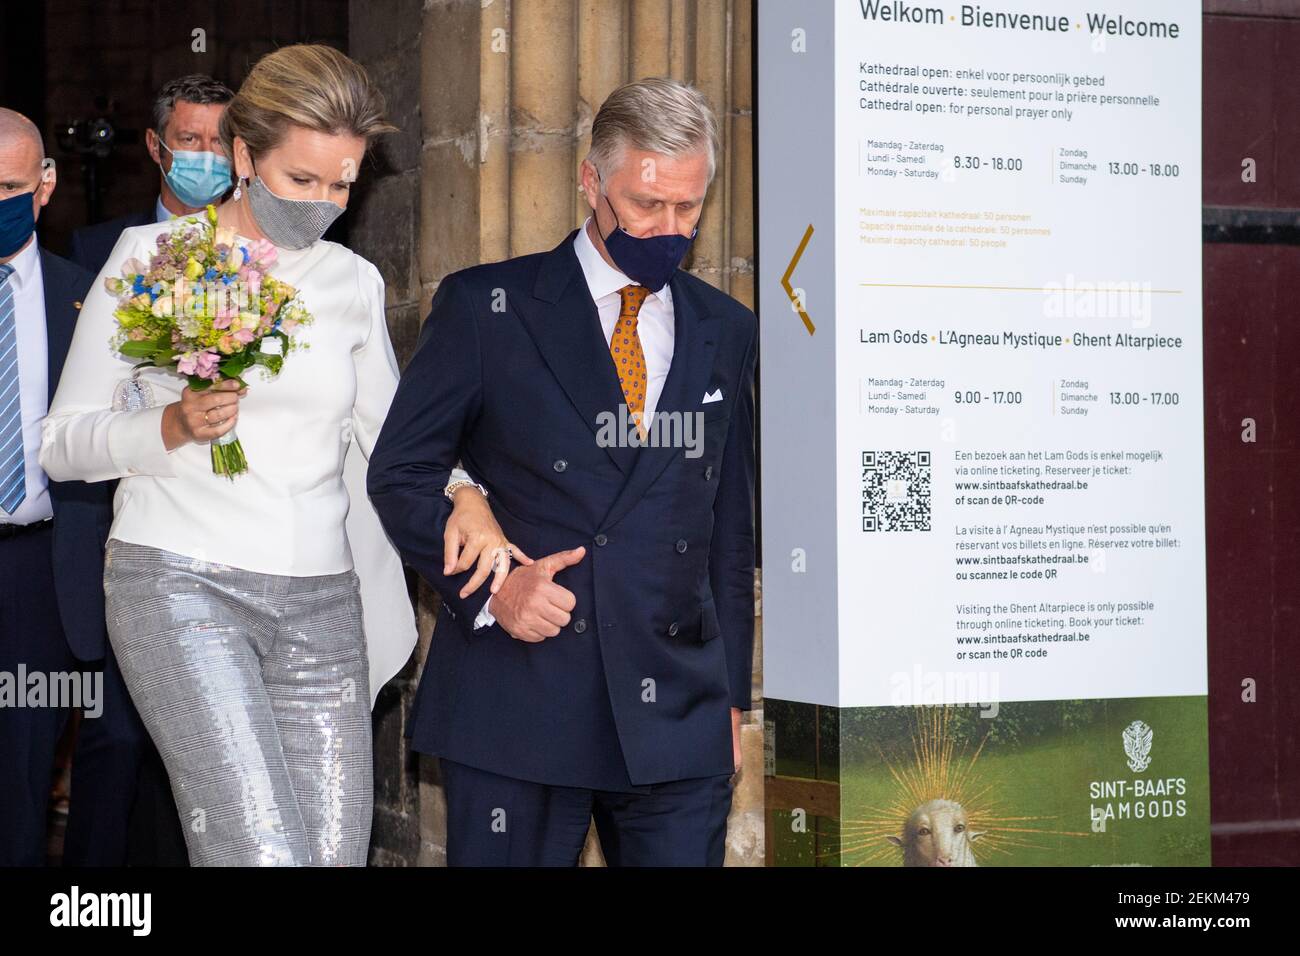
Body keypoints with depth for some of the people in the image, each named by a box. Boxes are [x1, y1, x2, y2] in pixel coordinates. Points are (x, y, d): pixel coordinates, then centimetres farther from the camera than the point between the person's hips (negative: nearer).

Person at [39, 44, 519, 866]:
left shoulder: (354, 283, 14)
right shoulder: (154, 258, 3)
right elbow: (65, 442, 4)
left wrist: (461, 496, -4)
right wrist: (173, 427, -14)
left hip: (321, 604, 5)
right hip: (182, 582, -4)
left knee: (336, 853, 0)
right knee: (264, 852, -19)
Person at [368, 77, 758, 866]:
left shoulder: (727, 333, 11)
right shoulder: (486, 306, 2)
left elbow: (730, 528, 15)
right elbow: (399, 474, 3)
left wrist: (731, 697, 13)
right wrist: (486, 586, -12)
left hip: (676, 715, 3)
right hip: (515, 709, -2)